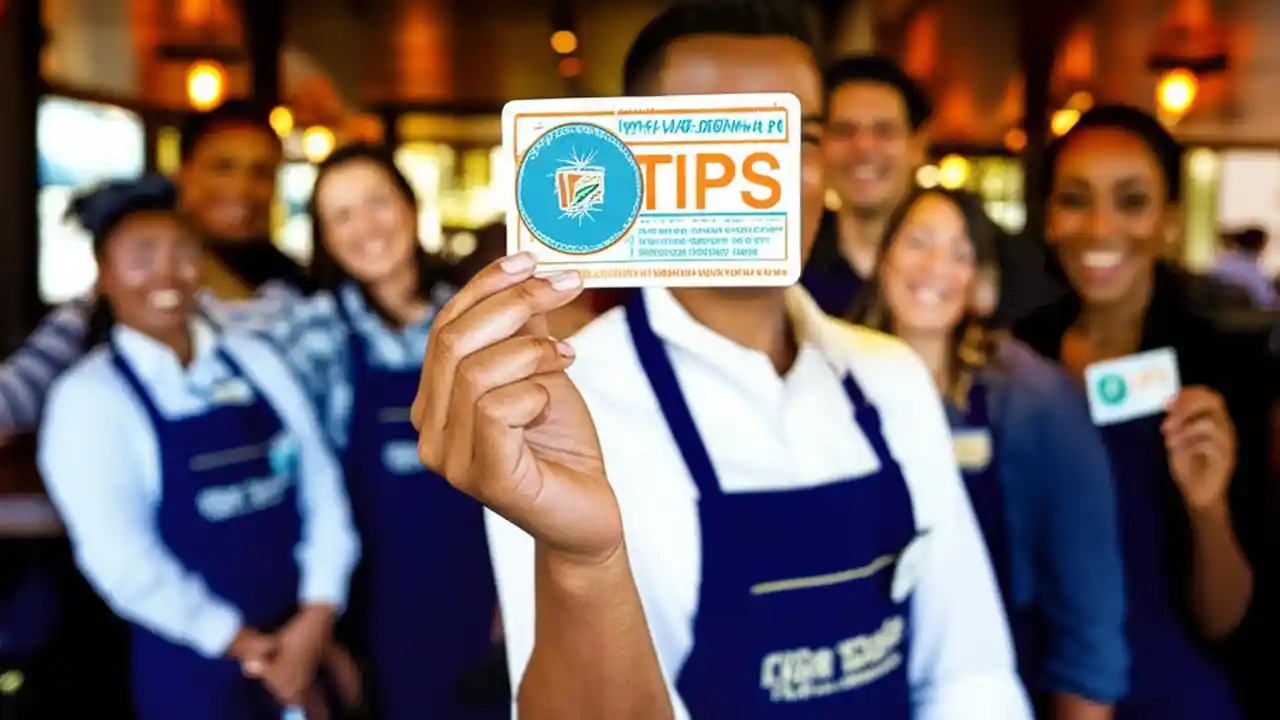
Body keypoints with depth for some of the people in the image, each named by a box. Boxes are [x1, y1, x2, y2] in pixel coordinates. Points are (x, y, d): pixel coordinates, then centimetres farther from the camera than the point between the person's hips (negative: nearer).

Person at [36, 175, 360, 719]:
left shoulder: (257, 361, 4)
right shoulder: (89, 396, -8)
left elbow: (321, 485, 0)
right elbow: (121, 557, -13)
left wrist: (317, 617, -10)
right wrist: (241, 643, -9)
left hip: (303, 645, 4)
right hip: (194, 665, -3)